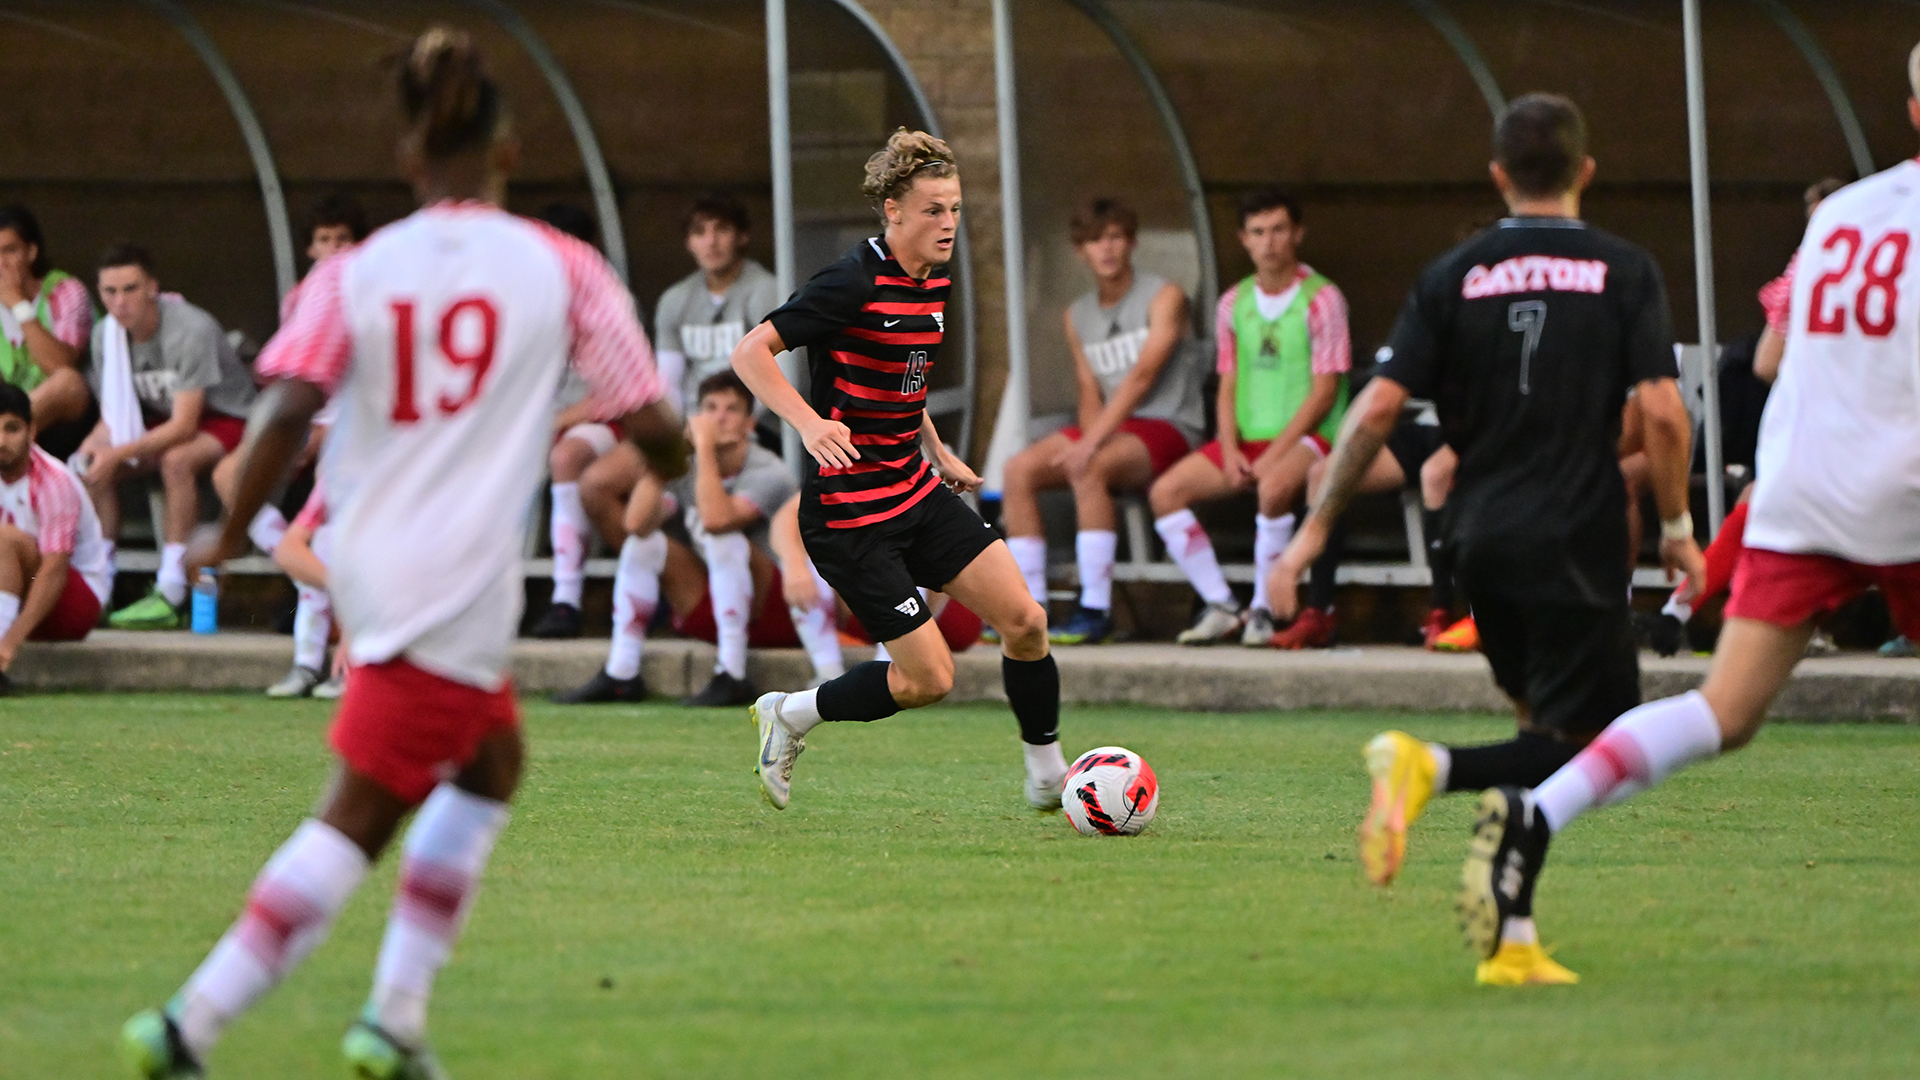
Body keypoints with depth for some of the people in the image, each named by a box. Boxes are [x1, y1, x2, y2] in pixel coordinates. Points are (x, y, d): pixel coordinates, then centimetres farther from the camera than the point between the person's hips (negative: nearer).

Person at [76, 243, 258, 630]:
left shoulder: (191, 330, -27)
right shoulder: (107, 334, -6)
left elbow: (184, 426, -29)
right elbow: (112, 418, 0)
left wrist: (119, 453, -37)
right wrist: (94, 444, -24)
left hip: (226, 420, -7)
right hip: (163, 420, 7)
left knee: (176, 460, -37)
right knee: (91, 462, -16)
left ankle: (171, 595, -36)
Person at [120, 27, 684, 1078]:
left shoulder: (356, 271, 4)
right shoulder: (560, 268, -1)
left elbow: (288, 408, -11)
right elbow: (650, 423, 1)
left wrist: (229, 535, -3)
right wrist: (670, 460, 23)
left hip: (368, 565, 5)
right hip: (460, 587, -5)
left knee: (493, 761, 24)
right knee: (357, 822, -2)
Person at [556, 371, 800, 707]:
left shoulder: (770, 473, -16)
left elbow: (715, 519, -35)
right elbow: (637, 523, -15)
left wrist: (705, 445, -27)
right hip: (708, 612, 6)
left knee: (723, 538, -31)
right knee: (644, 542, -8)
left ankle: (732, 677, -30)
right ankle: (620, 676, -7)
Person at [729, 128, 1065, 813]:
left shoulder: (934, 282, 8)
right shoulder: (856, 281, -19)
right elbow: (750, 352, -20)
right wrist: (808, 421, -33)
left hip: (916, 491, 8)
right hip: (848, 511, -8)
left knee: (1024, 620, -4)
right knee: (928, 678, -8)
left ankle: (1048, 777, 13)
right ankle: (790, 716, 16)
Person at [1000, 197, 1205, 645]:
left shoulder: (1163, 297, -5)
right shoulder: (1079, 315, 16)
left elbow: (1142, 376, -16)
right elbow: (1091, 394, 11)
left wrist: (1092, 442, -25)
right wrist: (1089, 438, -12)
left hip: (1168, 427, -7)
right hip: (1112, 430, 7)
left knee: (1087, 469, -34)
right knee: (1020, 469, -15)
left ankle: (1095, 611, -35)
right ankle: (1030, 605, -16)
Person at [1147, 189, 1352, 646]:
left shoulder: (1321, 299, -6)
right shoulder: (1234, 304, 12)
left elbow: (1325, 390, -10)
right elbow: (1228, 387, 12)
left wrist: (1274, 453, -16)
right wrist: (1231, 451, -6)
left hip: (1307, 436, -6)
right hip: (1248, 437, 6)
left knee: (1273, 486, -38)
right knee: (1166, 491, -12)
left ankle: (1264, 609, -24)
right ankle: (1222, 607, -7)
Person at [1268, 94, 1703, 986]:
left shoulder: (1452, 277, 6)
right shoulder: (1624, 271, -1)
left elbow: (1377, 409, 0)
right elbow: (1662, 412, -10)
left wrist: (1317, 528, 5)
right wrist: (1676, 526, 3)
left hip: (1480, 537, 5)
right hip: (1575, 543, -5)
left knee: (1542, 728, 18)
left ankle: (1513, 944, 10)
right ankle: (1432, 768, -26)